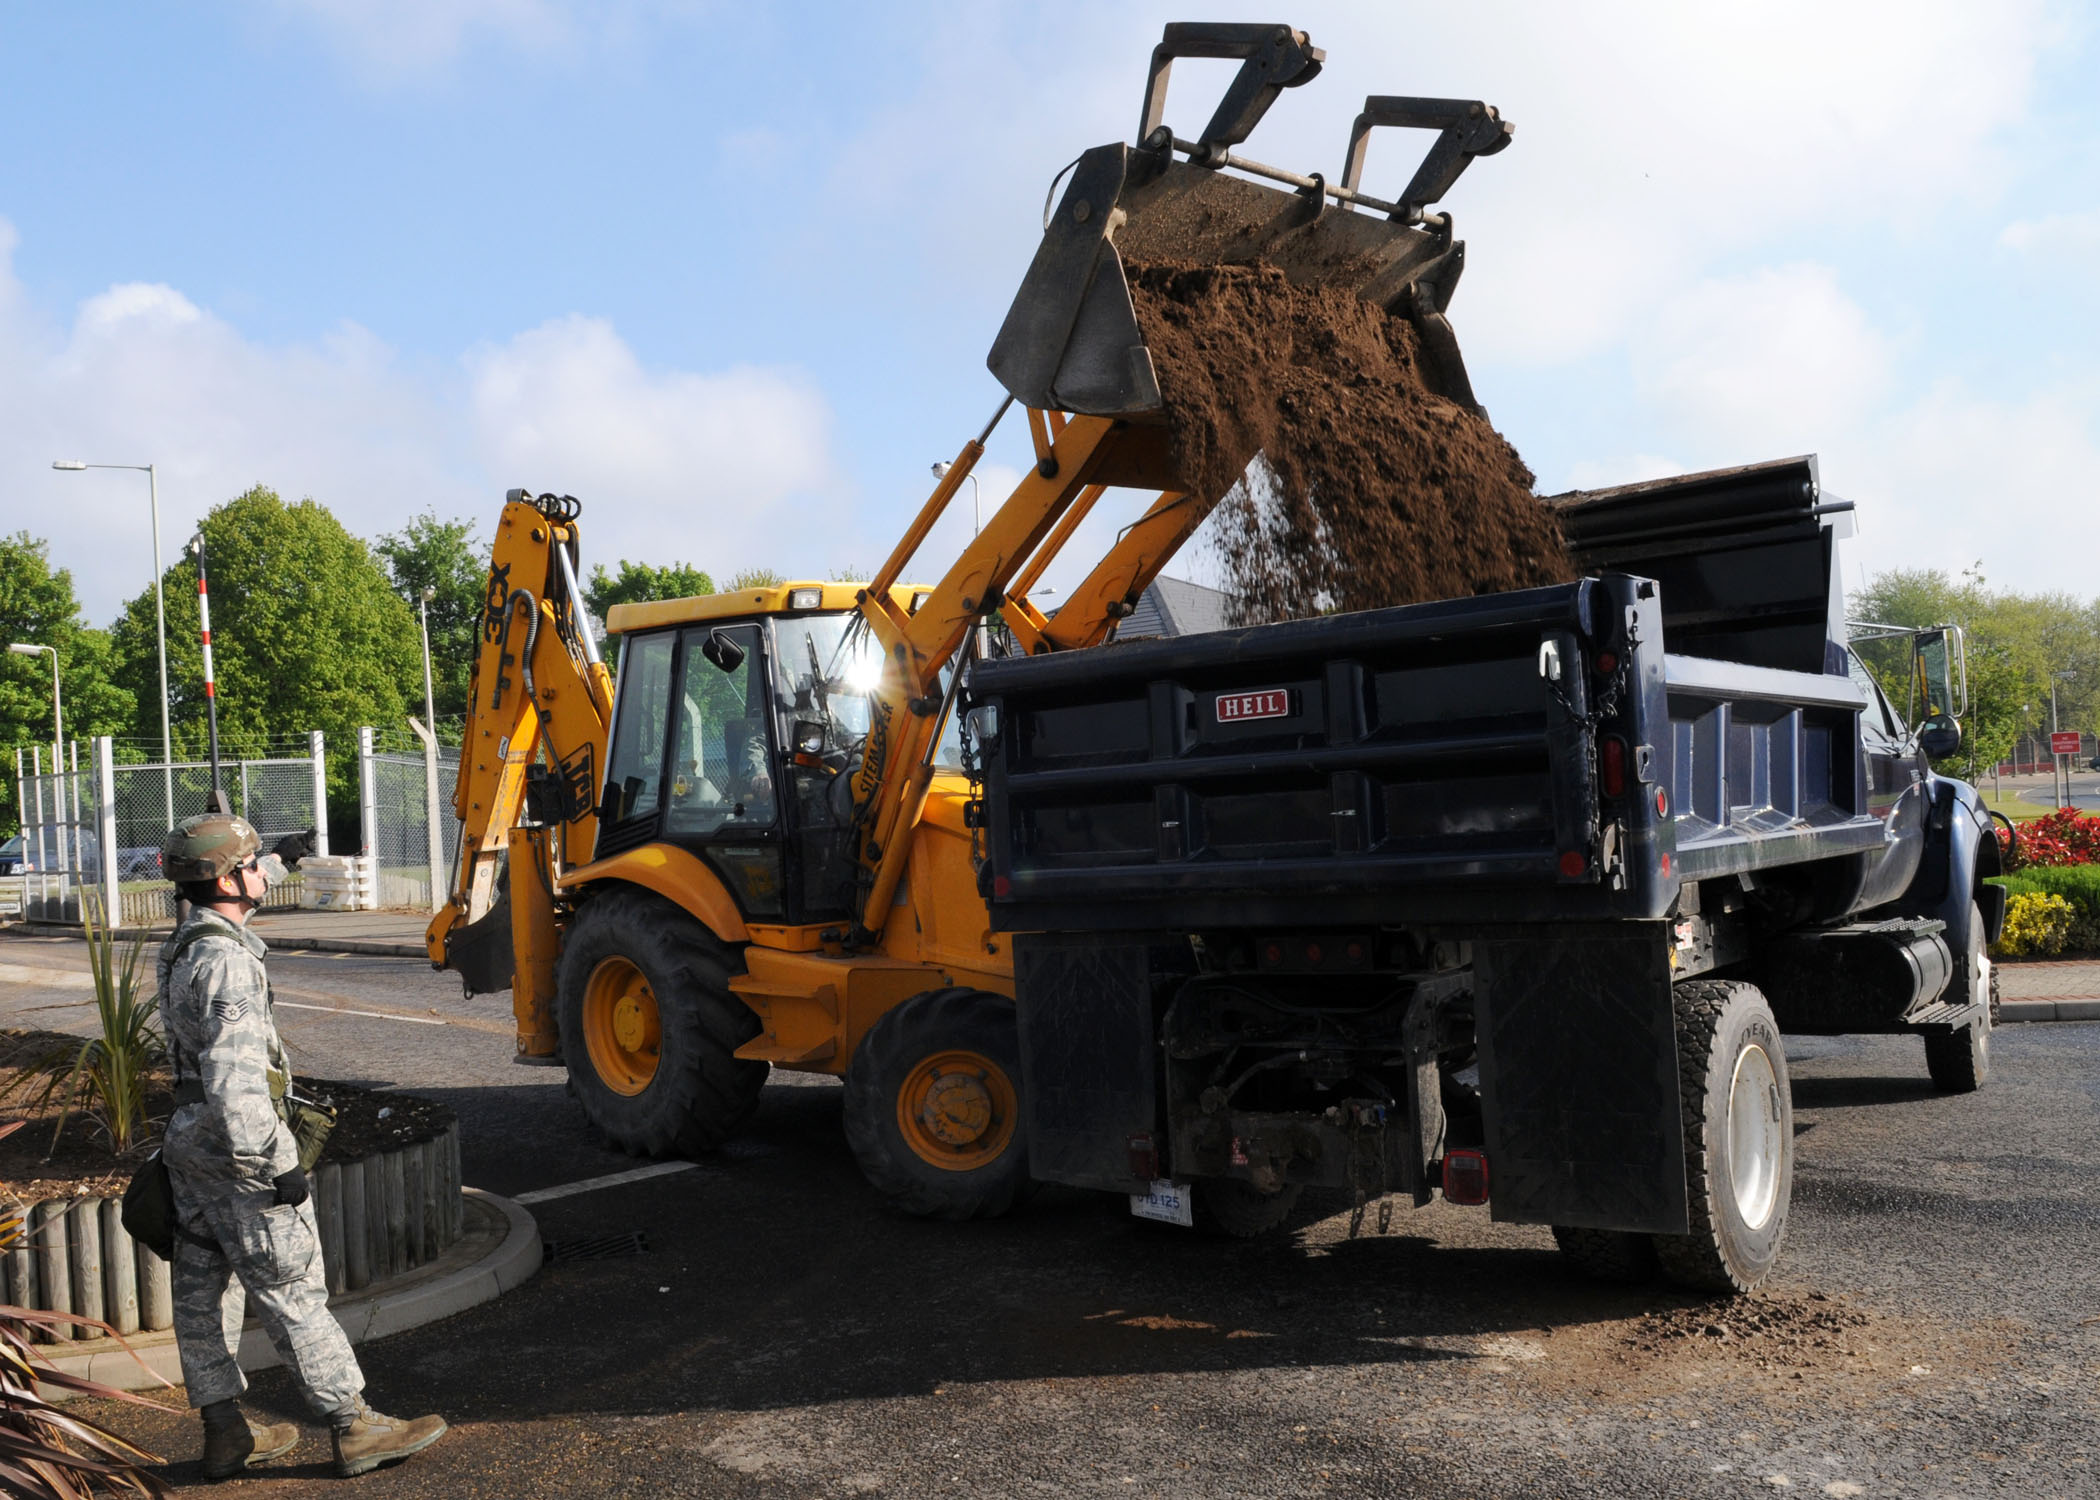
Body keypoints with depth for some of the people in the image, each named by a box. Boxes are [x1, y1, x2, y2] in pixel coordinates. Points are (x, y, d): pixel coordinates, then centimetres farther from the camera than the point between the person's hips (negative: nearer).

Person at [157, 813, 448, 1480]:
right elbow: (234, 1079, -28)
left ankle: (224, 1433, 25)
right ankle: (354, 1427, 5)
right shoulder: (227, 960, -22)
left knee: (204, 1292, 14)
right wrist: (279, 1163, -24)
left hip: (190, 1144, 10)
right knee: (293, 1292, -3)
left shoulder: (183, 948, 10)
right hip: (236, 1155, -10)